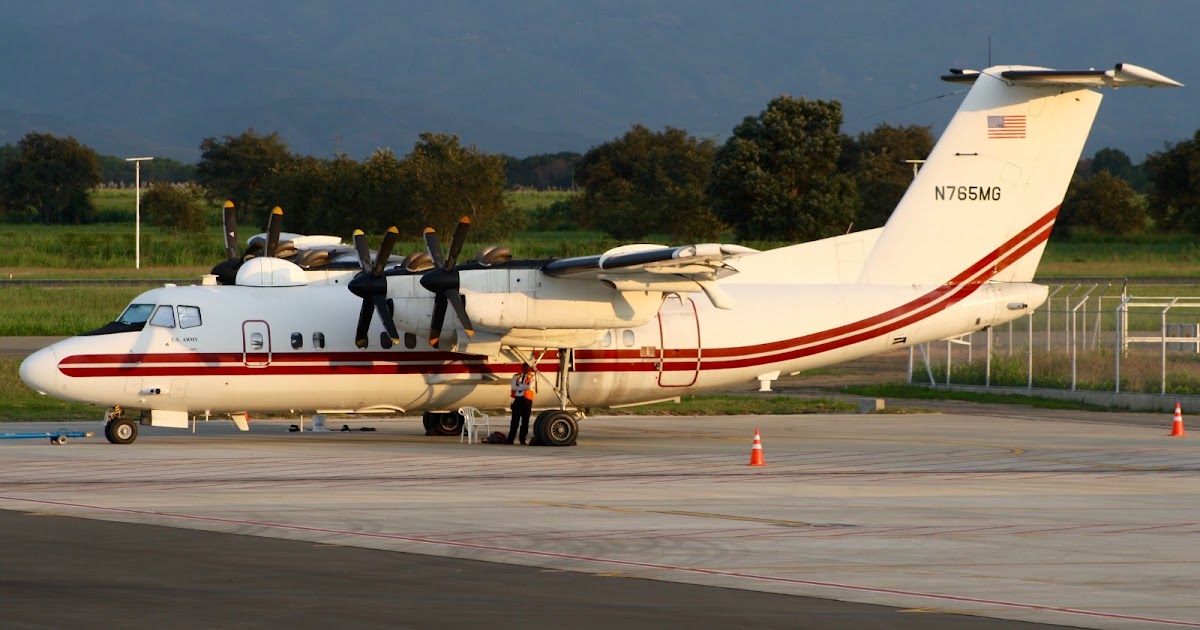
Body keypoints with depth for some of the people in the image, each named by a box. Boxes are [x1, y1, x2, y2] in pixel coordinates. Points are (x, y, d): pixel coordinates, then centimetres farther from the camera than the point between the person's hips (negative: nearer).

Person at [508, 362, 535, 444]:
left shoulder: (531, 377, 5)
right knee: (515, 420, -4)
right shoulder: (516, 376, 9)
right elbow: (514, 387, -5)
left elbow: (529, 387, -12)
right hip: (517, 399, 0)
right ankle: (510, 440, -3)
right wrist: (524, 387, -11)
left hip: (527, 400, 0)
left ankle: (523, 439, 11)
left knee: (525, 420, 4)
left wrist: (519, 384, -8)